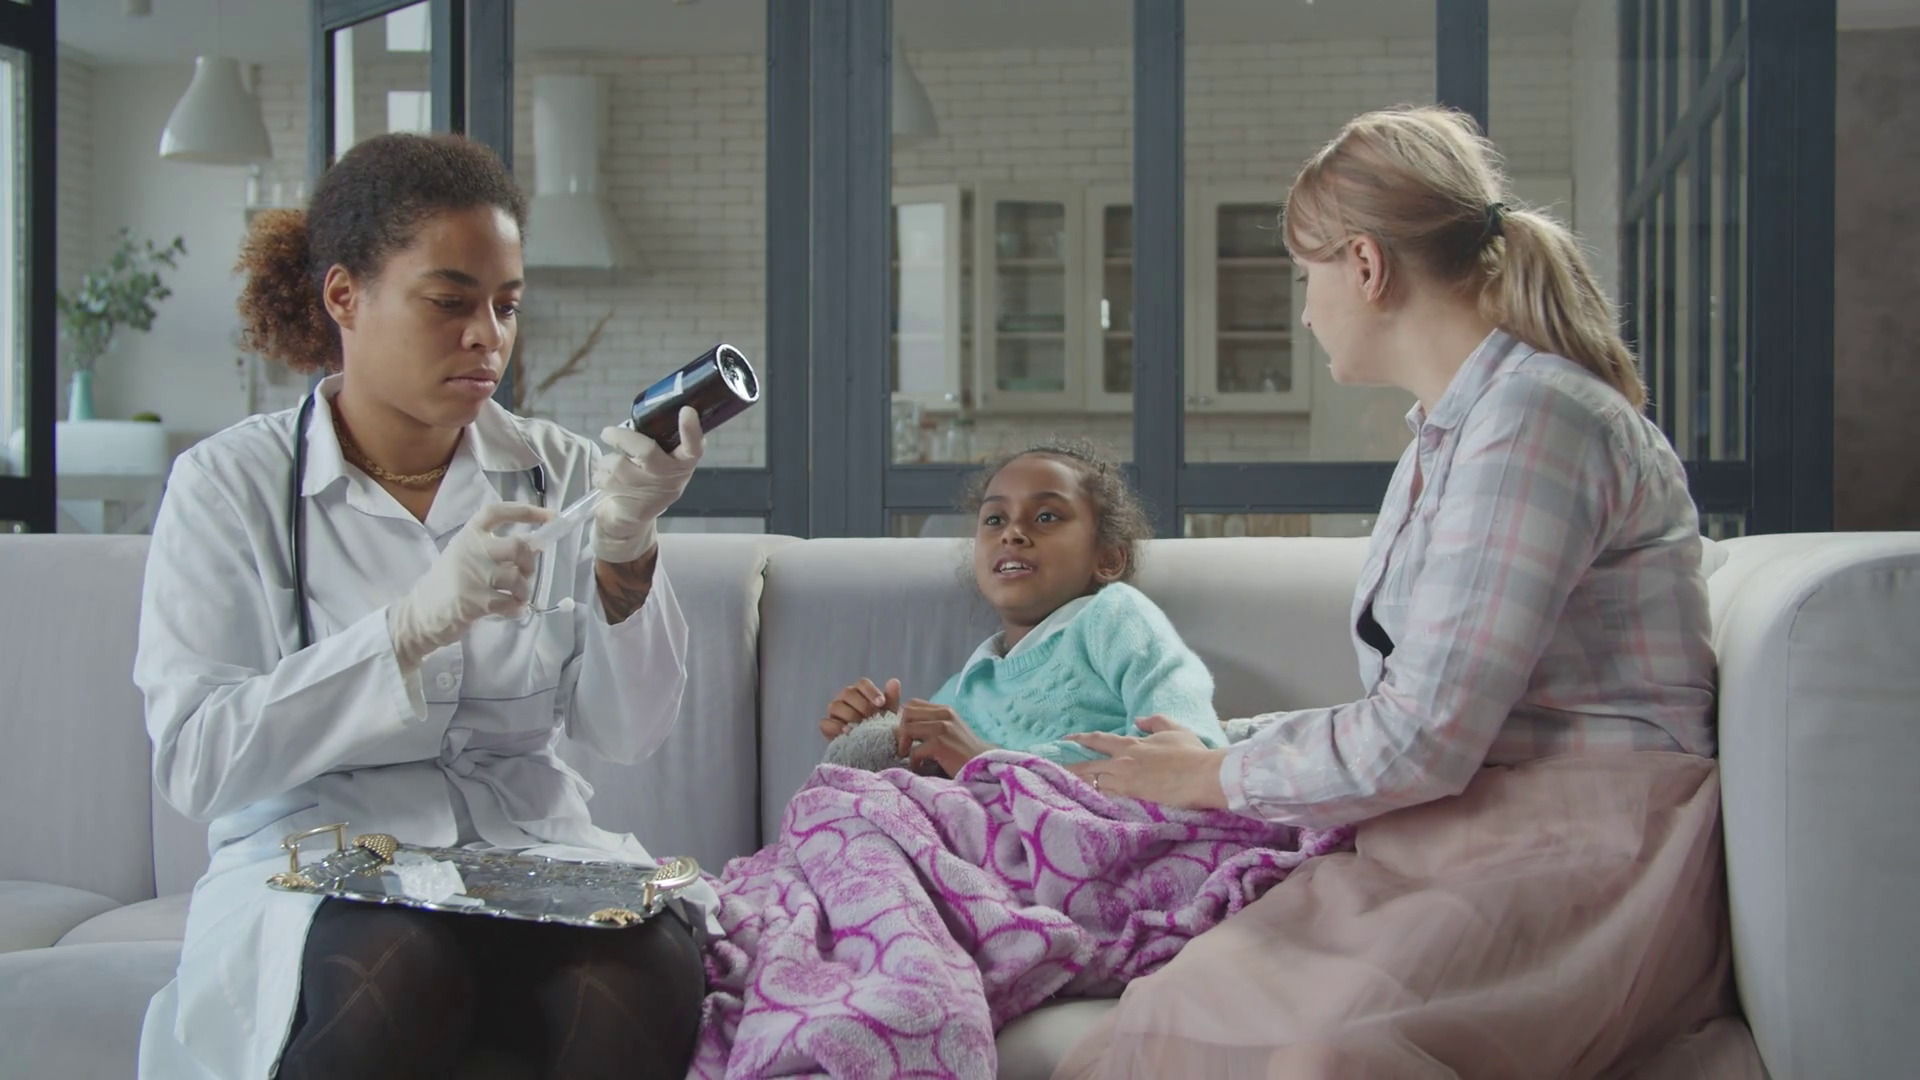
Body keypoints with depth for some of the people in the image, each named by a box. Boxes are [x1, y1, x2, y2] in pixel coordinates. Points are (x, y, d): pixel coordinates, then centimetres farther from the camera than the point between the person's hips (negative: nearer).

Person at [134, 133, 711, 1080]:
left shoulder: (558, 473, 9)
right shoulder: (230, 485, 0)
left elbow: (626, 734, 2)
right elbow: (194, 762, -12)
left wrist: (625, 558, -16)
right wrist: (415, 624, -21)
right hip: (317, 874, -1)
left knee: (649, 967, -31)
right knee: (401, 969, -35)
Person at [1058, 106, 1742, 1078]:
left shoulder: (1534, 415, -11)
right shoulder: (1443, 435, 22)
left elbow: (1422, 739, -15)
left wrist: (1218, 776, 0)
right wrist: (1212, 741, 23)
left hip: (1576, 849, -8)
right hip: (1450, 840, 8)